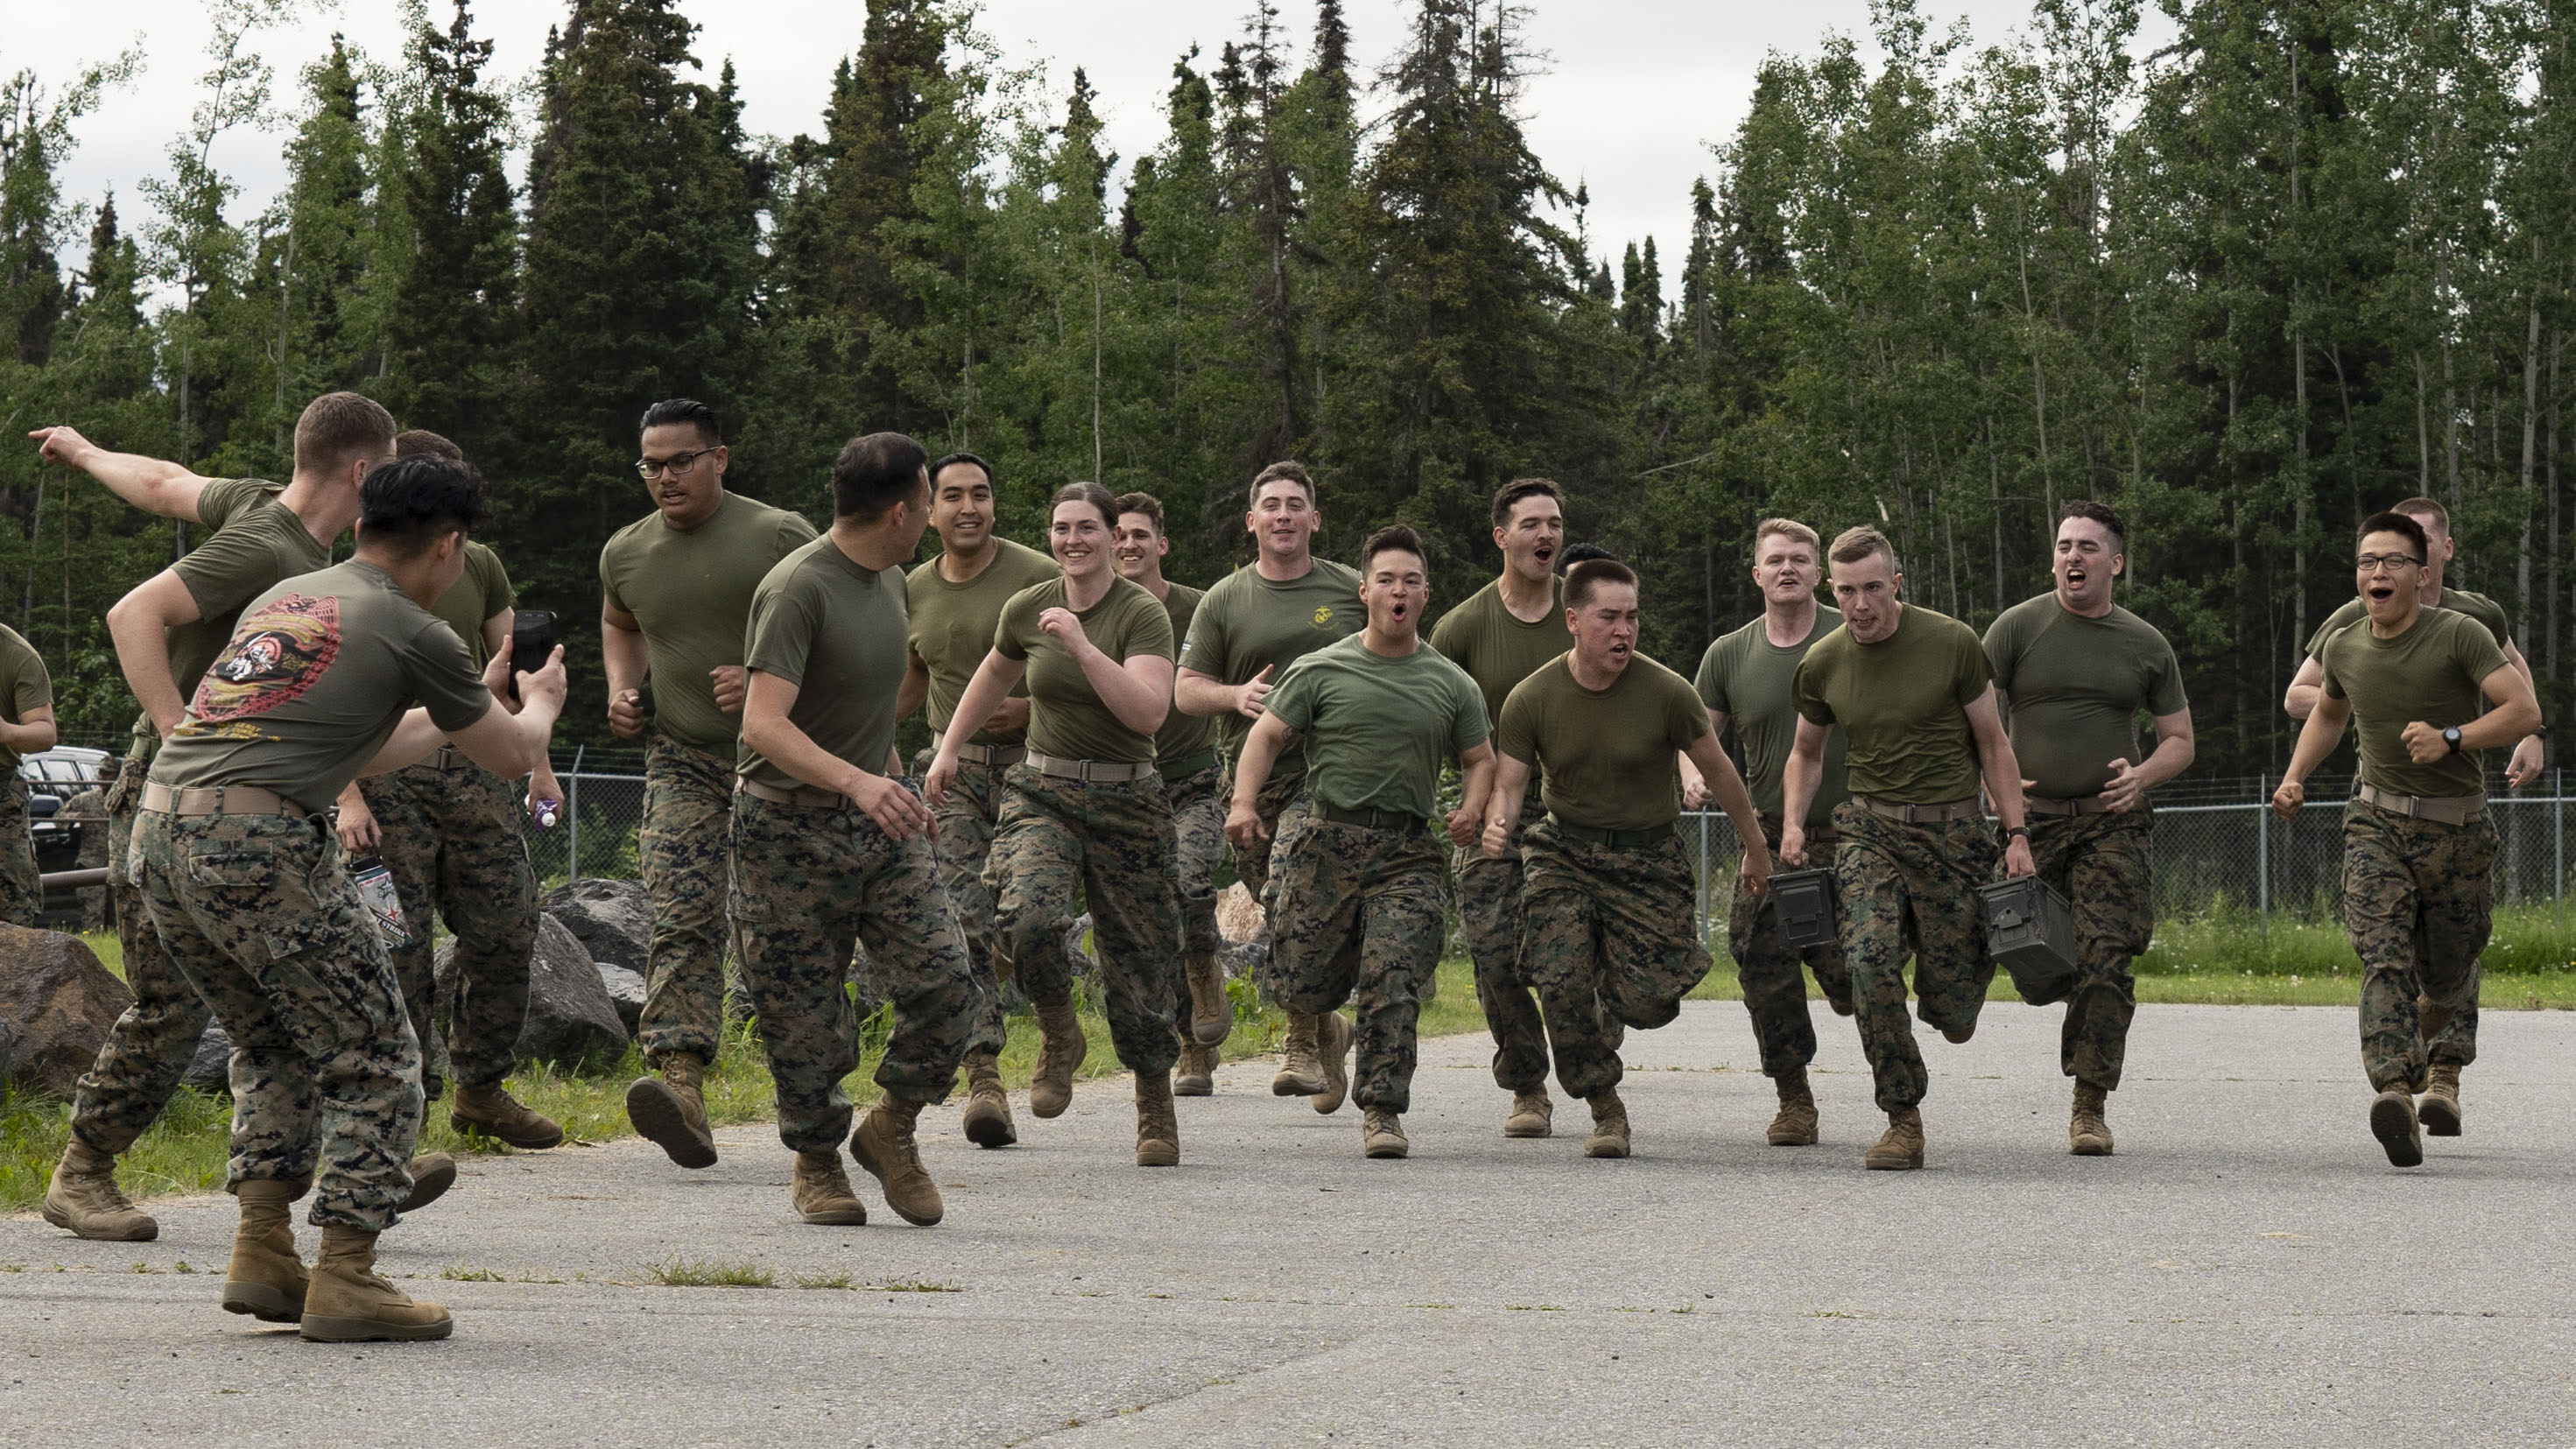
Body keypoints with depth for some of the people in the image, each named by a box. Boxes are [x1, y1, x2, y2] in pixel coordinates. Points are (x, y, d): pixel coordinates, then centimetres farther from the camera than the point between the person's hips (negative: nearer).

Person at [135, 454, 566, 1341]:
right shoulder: (412, 634, 3)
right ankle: (343, 1280, -2)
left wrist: (475, 699, 50)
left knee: (272, 1048, 24)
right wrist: (540, 703, 40)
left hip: (159, 829, 8)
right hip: (257, 840, -8)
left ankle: (261, 1253, 15)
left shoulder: (281, 598, 25)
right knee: (374, 1060, 4)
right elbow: (511, 757, 17)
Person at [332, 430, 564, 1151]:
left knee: (506, 934, 1)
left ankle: (480, 1091, 15)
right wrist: (347, 795, -16)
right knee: (397, 948, -6)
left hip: (474, 772, 5)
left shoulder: (478, 565, 12)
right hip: (387, 776, -5)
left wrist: (537, 761, 16)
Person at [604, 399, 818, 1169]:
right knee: (683, 920, -14)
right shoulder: (626, 552, 9)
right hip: (682, 759, 3)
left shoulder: (778, 537, -7)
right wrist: (622, 688, 11)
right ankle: (679, 1083, -28)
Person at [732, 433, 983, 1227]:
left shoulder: (889, 580, 11)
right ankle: (816, 1163, 21)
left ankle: (891, 1127, 13)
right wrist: (855, 781, -40)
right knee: (807, 1018, -1)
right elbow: (764, 725, -27)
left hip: (880, 819, 7)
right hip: (792, 829, -7)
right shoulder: (797, 588, -17)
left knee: (946, 982, -8)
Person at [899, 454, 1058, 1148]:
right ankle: (984, 1077, -13)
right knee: (964, 920, -12)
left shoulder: (1037, 577, -5)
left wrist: (1030, 707, -17)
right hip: (955, 771, 3)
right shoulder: (915, 592, 11)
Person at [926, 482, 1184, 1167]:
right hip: (1042, 793, 2)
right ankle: (1059, 1035, 1)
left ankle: (1156, 1110, 22)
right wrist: (948, 747, 26)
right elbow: (994, 677, 25)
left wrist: (1082, 646, -25)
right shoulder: (1027, 609, 4)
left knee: (1137, 959, 2)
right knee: (1028, 917, -28)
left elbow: (1149, 711, -23)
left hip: (1125, 800, -2)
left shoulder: (1142, 613, -9)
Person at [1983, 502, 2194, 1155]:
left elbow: (2180, 740, 15)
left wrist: (2141, 776, -5)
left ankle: (2090, 1106, -9)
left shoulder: (2146, 645, 9)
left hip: (2112, 823, 0)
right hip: (2031, 816, 0)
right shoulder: (2018, 628, 3)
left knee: (2106, 961, -13)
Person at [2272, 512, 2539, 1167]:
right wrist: (2295, 778, 16)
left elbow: (2524, 711, -17)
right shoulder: (2344, 650, 6)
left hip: (2457, 828, -2)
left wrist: (2451, 738, -29)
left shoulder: (2459, 635, -9)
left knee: (2448, 975, 10)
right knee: (2384, 957, -21)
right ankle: (2395, 1092, -37)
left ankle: (2444, 1074, 44)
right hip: (2377, 823, 2)